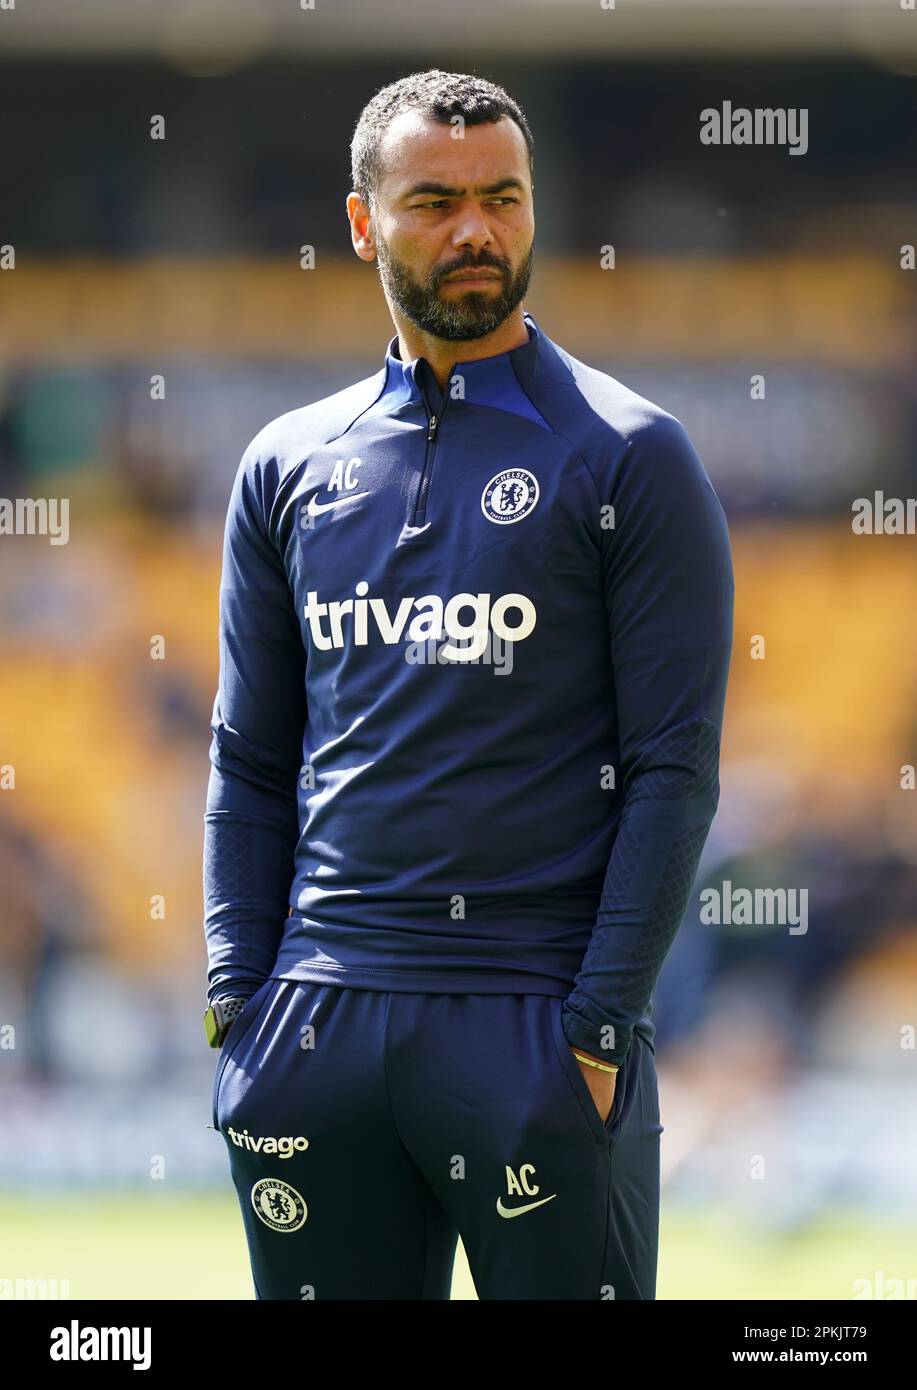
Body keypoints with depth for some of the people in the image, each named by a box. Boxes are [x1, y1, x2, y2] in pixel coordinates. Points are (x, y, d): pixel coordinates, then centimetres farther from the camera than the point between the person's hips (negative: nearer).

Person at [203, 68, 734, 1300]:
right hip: (317, 1016, 4)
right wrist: (239, 1006, 5)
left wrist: (600, 1028, -11)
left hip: (535, 1016, -4)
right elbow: (252, 764, 15)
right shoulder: (289, 468, 12)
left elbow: (674, 771, -4)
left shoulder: (628, 459, 0)